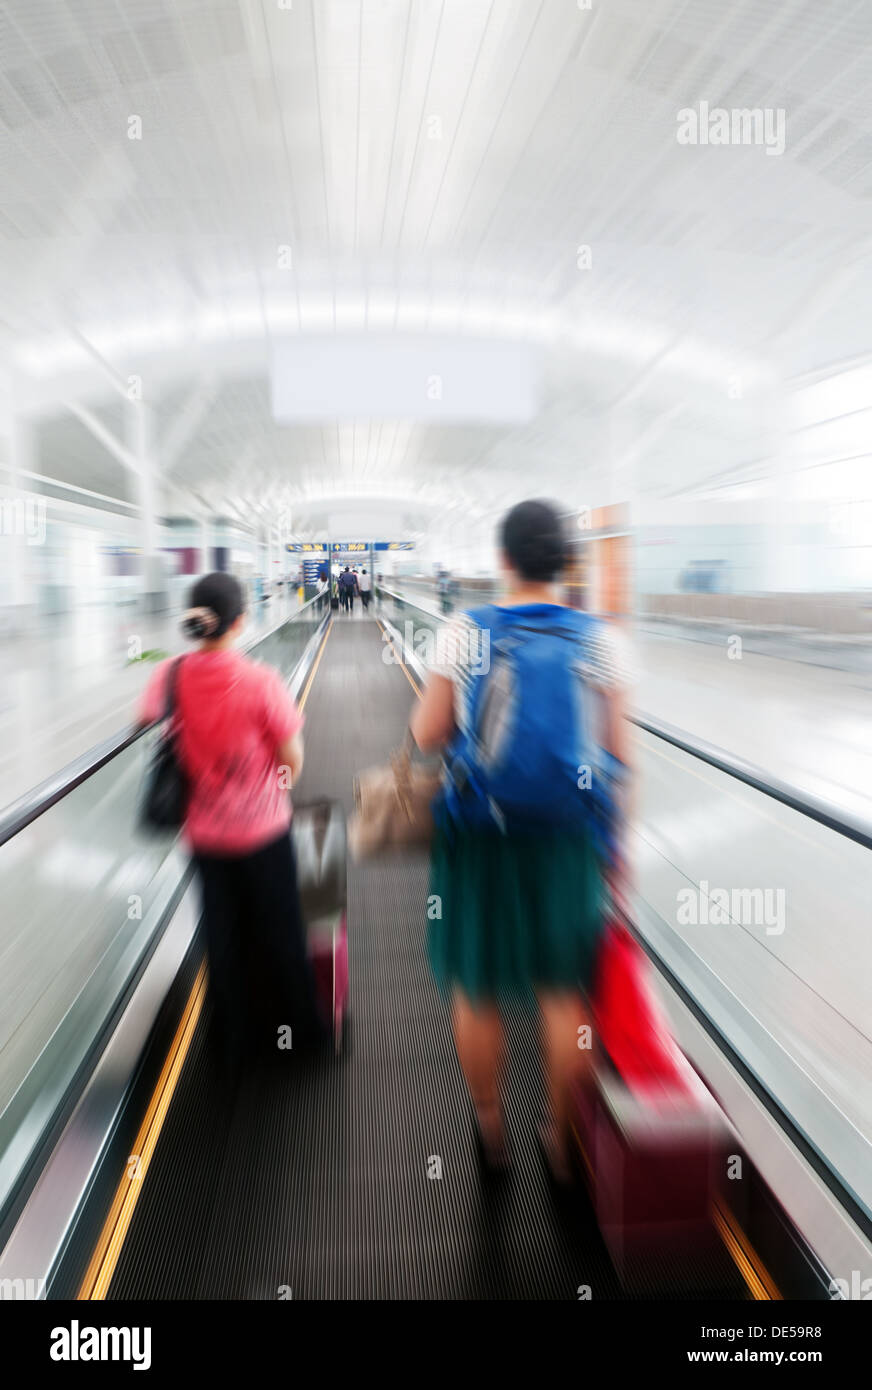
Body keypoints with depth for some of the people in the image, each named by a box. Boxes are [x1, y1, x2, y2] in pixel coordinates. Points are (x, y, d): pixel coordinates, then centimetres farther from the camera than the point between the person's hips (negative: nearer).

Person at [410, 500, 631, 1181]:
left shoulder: (465, 632, -10)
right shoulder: (596, 639, -7)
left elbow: (427, 736, -7)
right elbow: (617, 753, -5)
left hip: (478, 833, -1)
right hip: (563, 838, 1)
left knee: (475, 987, 17)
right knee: (563, 988, 17)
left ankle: (491, 1131, 36)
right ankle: (561, 1139, 33)